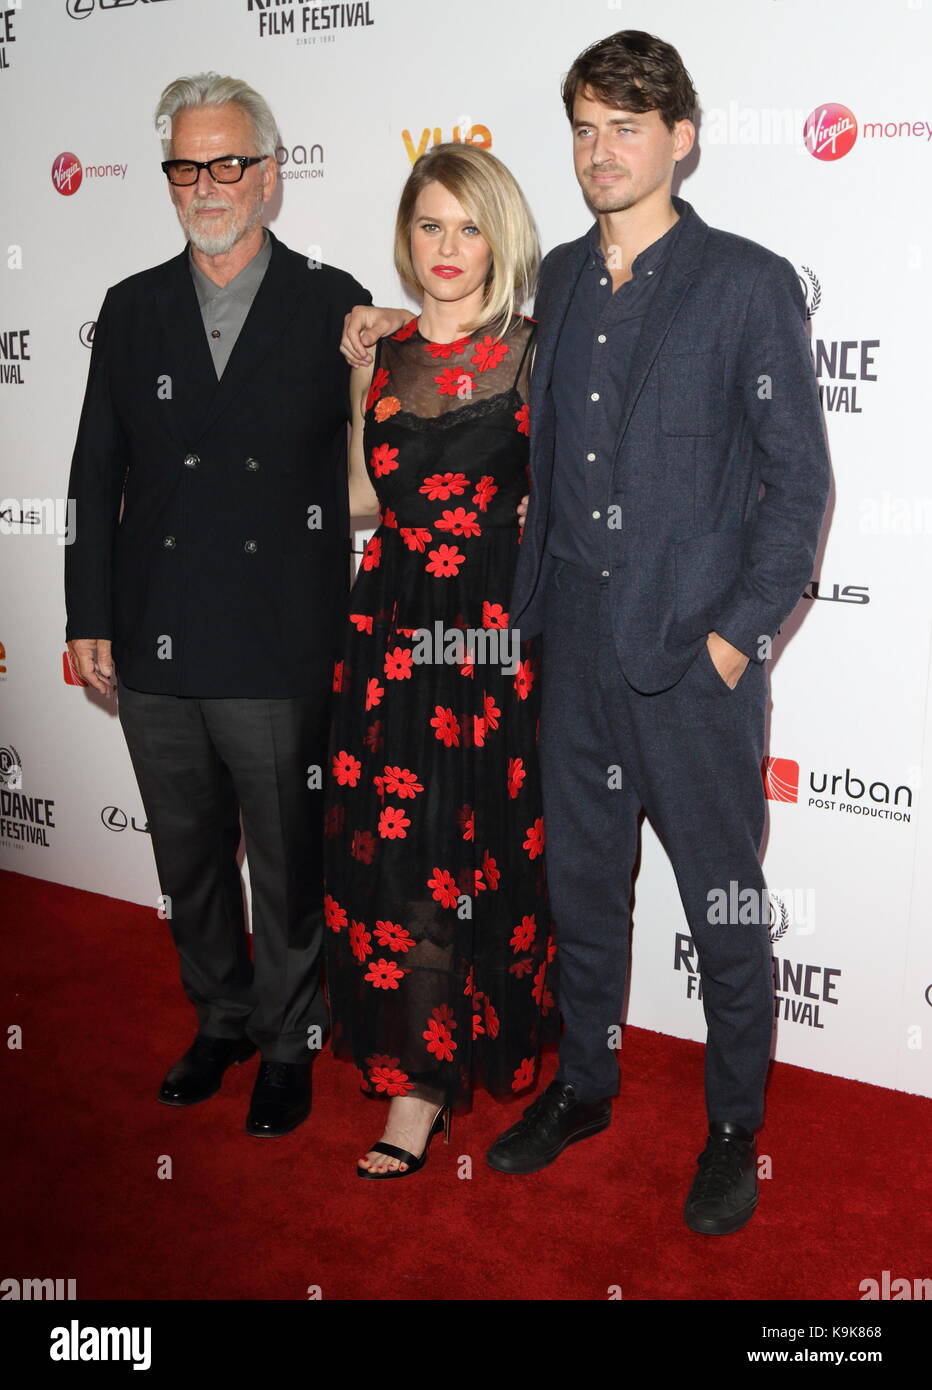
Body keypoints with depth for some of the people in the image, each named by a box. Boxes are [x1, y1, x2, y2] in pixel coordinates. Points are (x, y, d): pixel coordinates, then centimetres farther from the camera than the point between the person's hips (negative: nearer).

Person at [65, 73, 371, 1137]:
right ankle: (220, 1020, 39)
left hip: (280, 651, -4)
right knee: (189, 857, 17)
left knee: (288, 861, 9)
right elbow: (96, 477, 9)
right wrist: (90, 618, 5)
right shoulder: (132, 309, 9)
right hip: (155, 650, 4)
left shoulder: (331, 304, -1)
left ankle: (287, 1042, 30)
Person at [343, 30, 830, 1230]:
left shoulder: (747, 283, -6)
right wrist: (532, 601, 9)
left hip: (694, 659, -5)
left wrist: (739, 633, -11)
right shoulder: (560, 279, 10)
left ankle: (733, 1131, 29)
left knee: (724, 905, 9)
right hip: (574, 650, 5)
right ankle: (582, 1085, 38)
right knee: (579, 883, 17)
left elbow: (798, 478, -6)